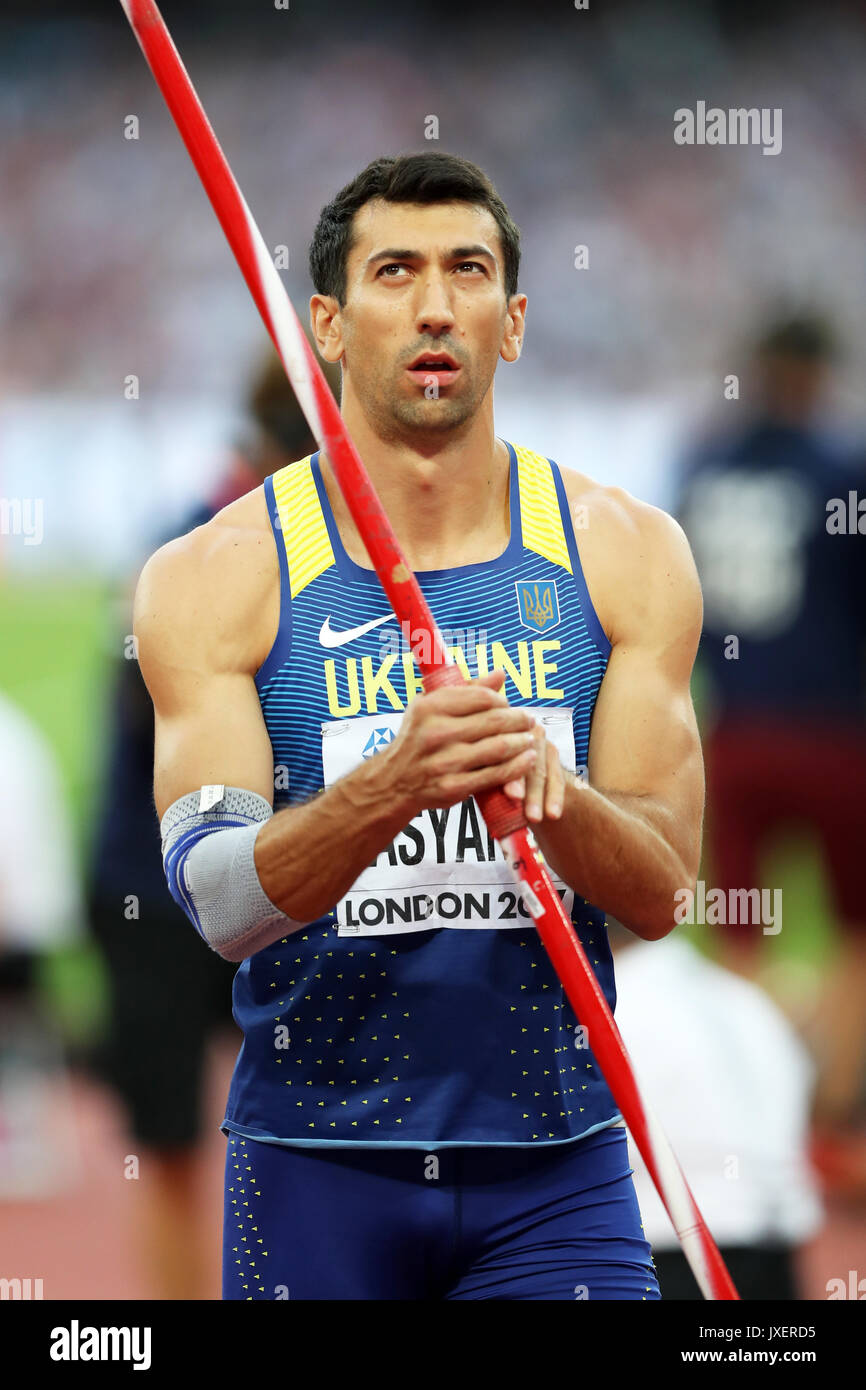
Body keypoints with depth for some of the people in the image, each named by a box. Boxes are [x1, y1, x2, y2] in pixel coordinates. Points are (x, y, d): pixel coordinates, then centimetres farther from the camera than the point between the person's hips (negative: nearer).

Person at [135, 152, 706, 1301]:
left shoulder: (624, 555, 3)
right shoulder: (216, 577, -3)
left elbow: (658, 892, -2)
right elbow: (217, 901, -13)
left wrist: (547, 787, -23)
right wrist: (391, 788, -31)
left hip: (555, 1162, 1)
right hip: (312, 1164, -1)